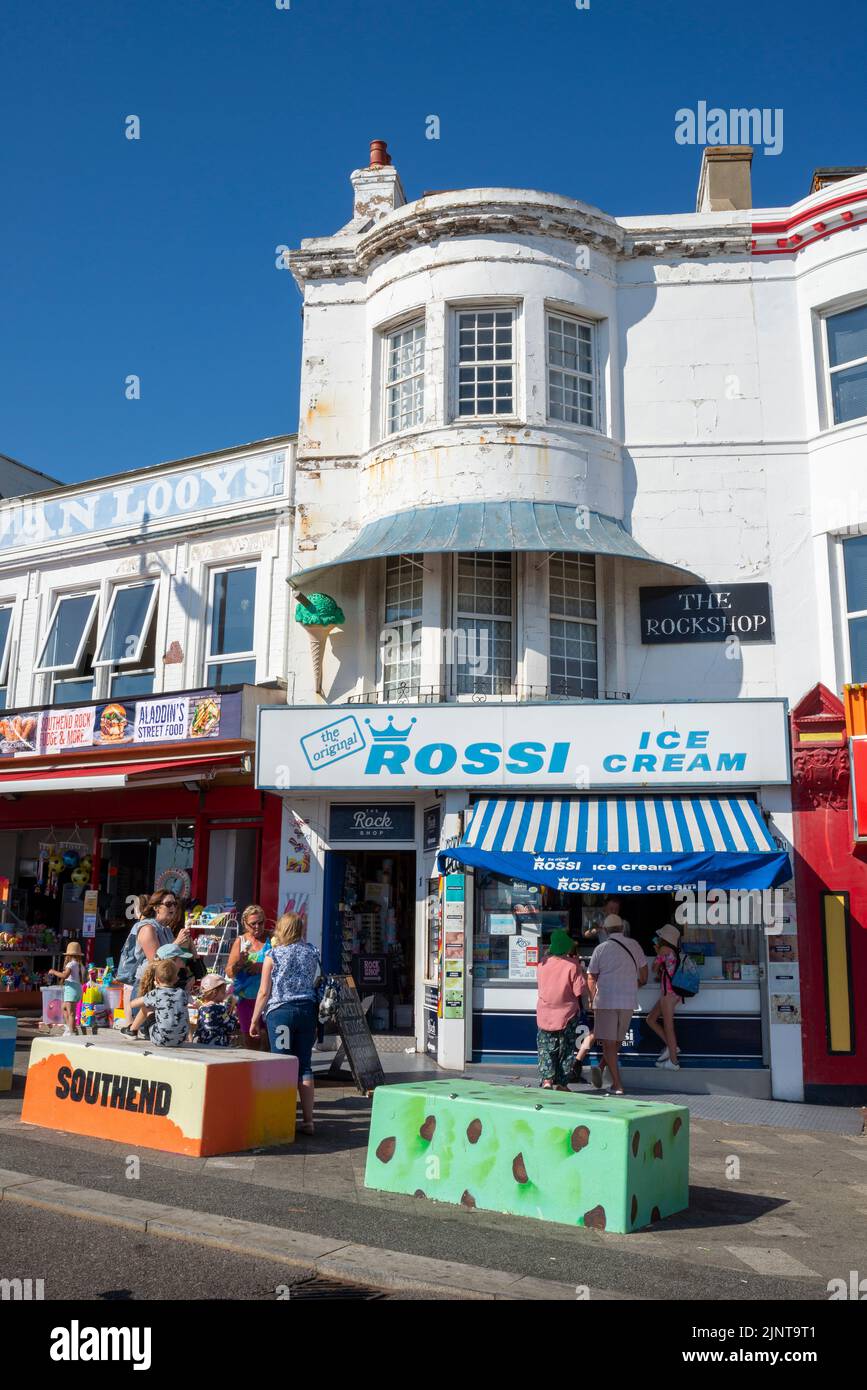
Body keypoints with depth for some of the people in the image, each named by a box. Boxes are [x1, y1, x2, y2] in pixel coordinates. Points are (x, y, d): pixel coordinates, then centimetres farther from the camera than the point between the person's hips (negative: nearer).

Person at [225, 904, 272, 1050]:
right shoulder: (240, 941, 9)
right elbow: (229, 972, 6)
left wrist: (262, 967, -18)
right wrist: (239, 963, -14)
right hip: (245, 998, 3)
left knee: (266, 1038, -8)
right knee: (248, 1040, 7)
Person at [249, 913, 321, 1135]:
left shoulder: (273, 956, -4)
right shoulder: (312, 953, 6)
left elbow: (264, 992, -2)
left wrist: (254, 1020, 4)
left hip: (280, 1011, -3)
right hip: (307, 1010, 3)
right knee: (304, 1066, 7)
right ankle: (308, 1120, 7)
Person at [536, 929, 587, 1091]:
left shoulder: (543, 964, -3)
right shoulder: (572, 965, -16)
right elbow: (579, 990, -15)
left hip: (545, 1014, 3)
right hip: (567, 1014, -3)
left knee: (545, 1048, 12)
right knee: (566, 1050, 10)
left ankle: (547, 1079, -2)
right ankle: (560, 1083, 10)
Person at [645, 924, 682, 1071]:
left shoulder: (664, 949, -10)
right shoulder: (673, 952, 15)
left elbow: (655, 968, 0)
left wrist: (657, 952, 9)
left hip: (668, 992, -9)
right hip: (670, 992, 9)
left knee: (668, 1026, -4)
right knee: (650, 1019, 14)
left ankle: (673, 1061, 1)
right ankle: (670, 1046, 14)